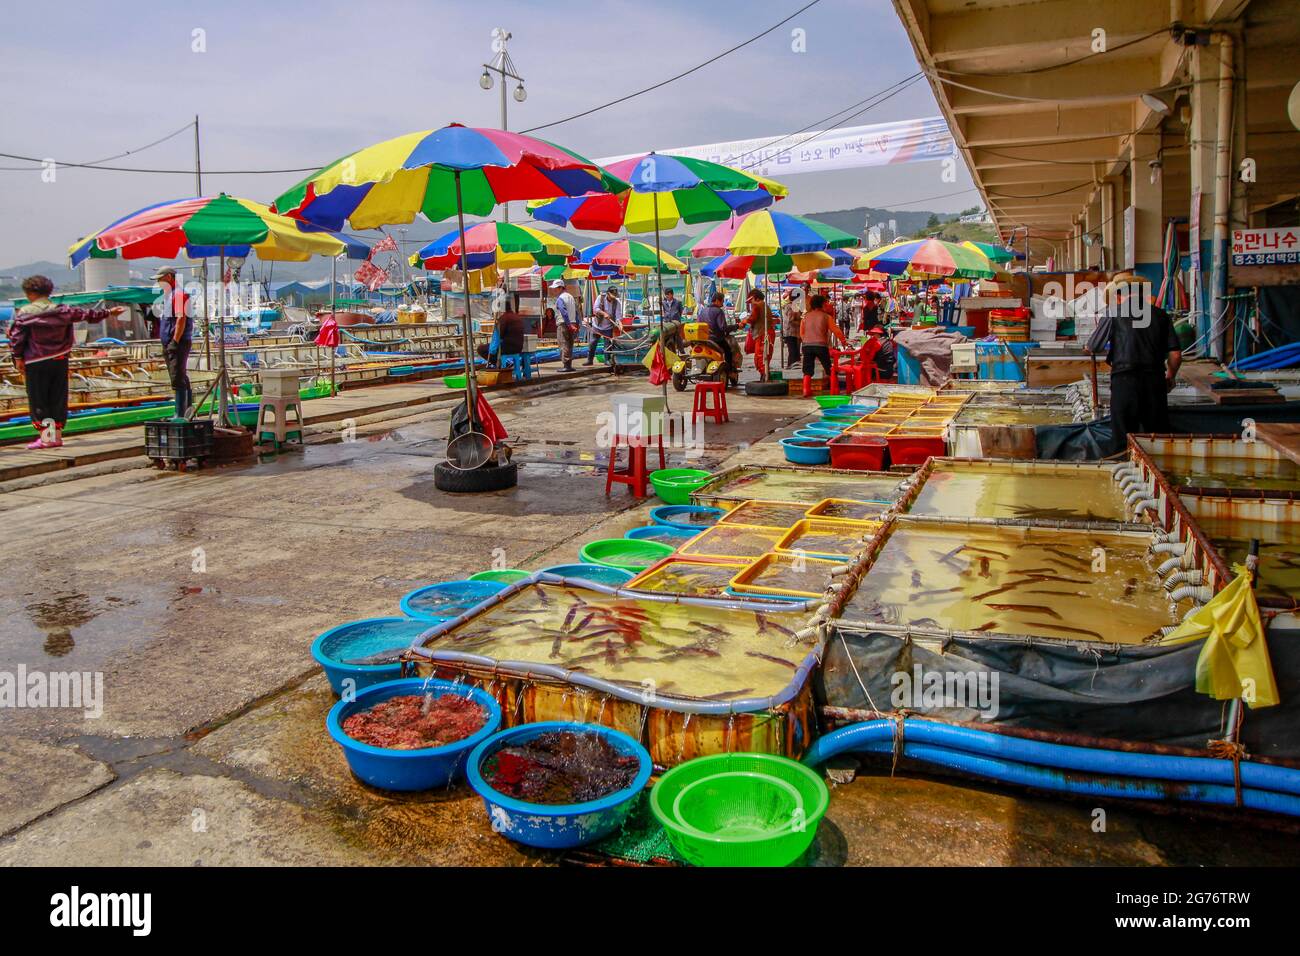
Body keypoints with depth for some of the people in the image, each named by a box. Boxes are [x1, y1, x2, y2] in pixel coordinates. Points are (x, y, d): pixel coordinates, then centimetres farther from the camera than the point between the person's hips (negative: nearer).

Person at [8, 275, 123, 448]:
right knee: (58, 399, 9)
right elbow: (87, 314, 13)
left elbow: (17, 337, -7)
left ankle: (45, 435, -2)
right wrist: (109, 312, 27)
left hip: (36, 363, -4)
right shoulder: (62, 311, 3)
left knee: (37, 400, 2)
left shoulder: (24, 313, -6)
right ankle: (56, 434, 12)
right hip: (59, 361, 4)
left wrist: (18, 358, 2)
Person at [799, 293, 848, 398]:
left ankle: (806, 391, -6)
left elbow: (801, 333, 11)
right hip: (821, 345, -2)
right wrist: (843, 341, 13)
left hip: (807, 345, 2)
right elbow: (836, 331, 0)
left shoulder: (805, 316, 8)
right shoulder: (826, 317, 0)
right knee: (829, 369, 11)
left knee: (807, 371, 4)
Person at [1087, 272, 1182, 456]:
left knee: (1122, 440, 2)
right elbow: (1176, 354, 4)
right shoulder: (1160, 314, 8)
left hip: (1124, 380, -3)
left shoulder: (1114, 313, 0)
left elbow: (1091, 348, 6)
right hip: (1155, 380, 3)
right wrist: (1170, 376, 22)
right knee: (1159, 439, 10)